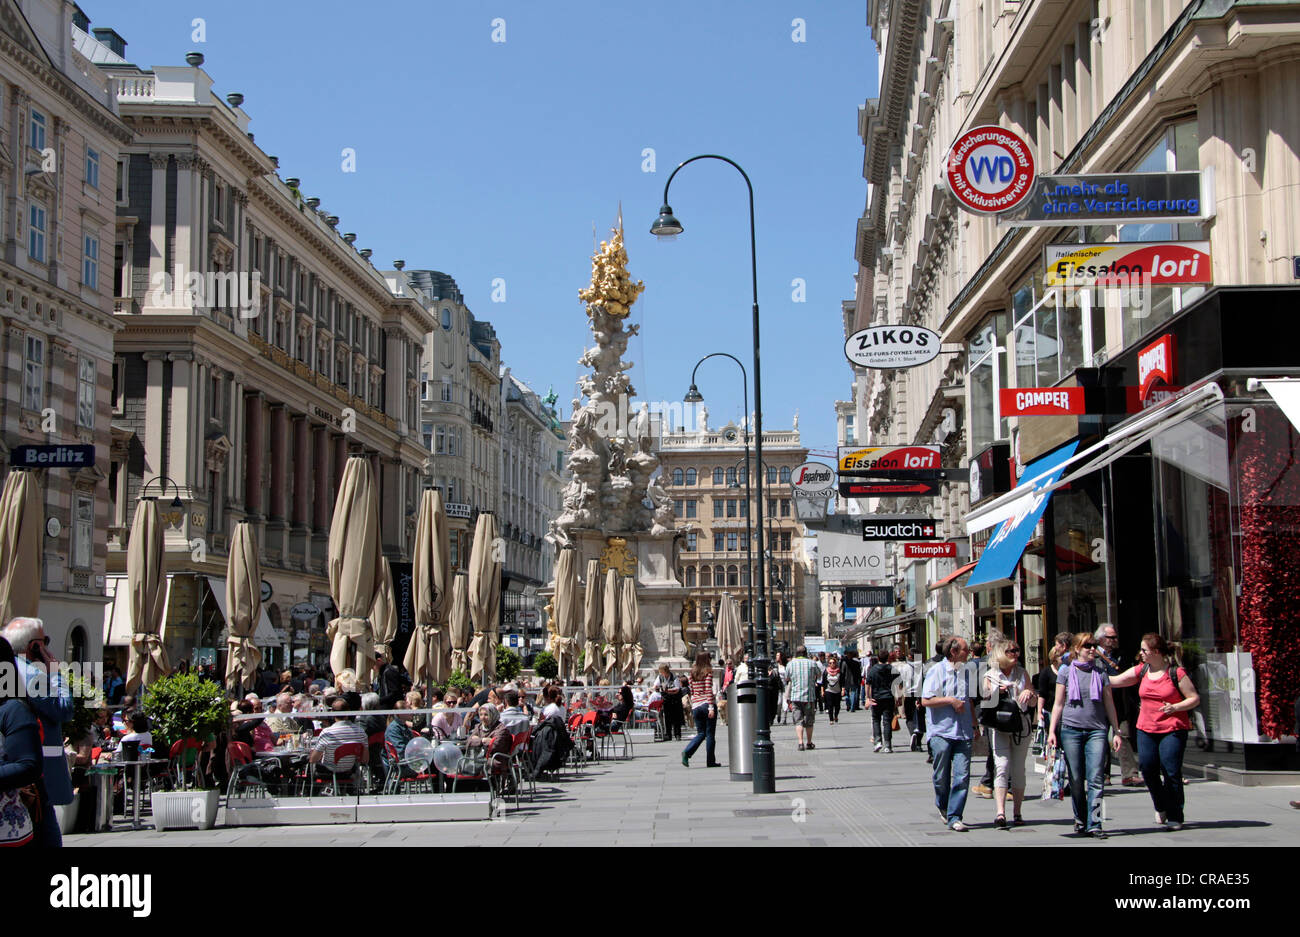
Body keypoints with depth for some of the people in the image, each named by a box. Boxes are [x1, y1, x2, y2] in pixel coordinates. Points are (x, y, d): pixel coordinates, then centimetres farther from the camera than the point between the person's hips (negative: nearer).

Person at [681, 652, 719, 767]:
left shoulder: (693, 673, 10)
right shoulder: (708, 672, -6)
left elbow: (691, 691, 12)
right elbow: (708, 690, -14)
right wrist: (711, 707, -16)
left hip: (696, 706, 5)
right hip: (707, 705, -5)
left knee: (701, 733, 12)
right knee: (710, 734, 3)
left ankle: (687, 752, -10)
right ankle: (710, 761, 6)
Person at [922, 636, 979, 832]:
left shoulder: (965, 672, 15)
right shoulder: (937, 671, -4)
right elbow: (926, 700, -10)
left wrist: (975, 724, 20)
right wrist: (950, 700, -12)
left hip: (963, 733, 4)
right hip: (941, 732, -4)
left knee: (962, 776, -7)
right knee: (942, 777, 4)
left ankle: (954, 817, -3)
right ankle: (942, 806, 31)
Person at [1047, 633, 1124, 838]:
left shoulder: (1101, 674, 10)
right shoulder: (1066, 672, 6)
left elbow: (1109, 705, 14)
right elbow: (1058, 704, 8)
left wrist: (1117, 732, 11)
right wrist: (1052, 731, 2)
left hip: (1096, 730, 1)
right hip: (1071, 730, -1)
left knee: (1096, 779, -9)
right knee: (1076, 780, 3)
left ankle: (1094, 825, -8)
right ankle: (1080, 820, 18)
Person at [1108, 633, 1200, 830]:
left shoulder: (1176, 673, -7)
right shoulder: (1141, 671, 8)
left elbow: (1195, 698, -4)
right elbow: (1114, 681, 11)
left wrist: (1175, 707, -18)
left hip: (1172, 730, -5)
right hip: (1146, 730, 5)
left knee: (1171, 773, -7)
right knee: (1148, 770, 2)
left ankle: (1175, 817, 5)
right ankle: (1161, 808, 26)